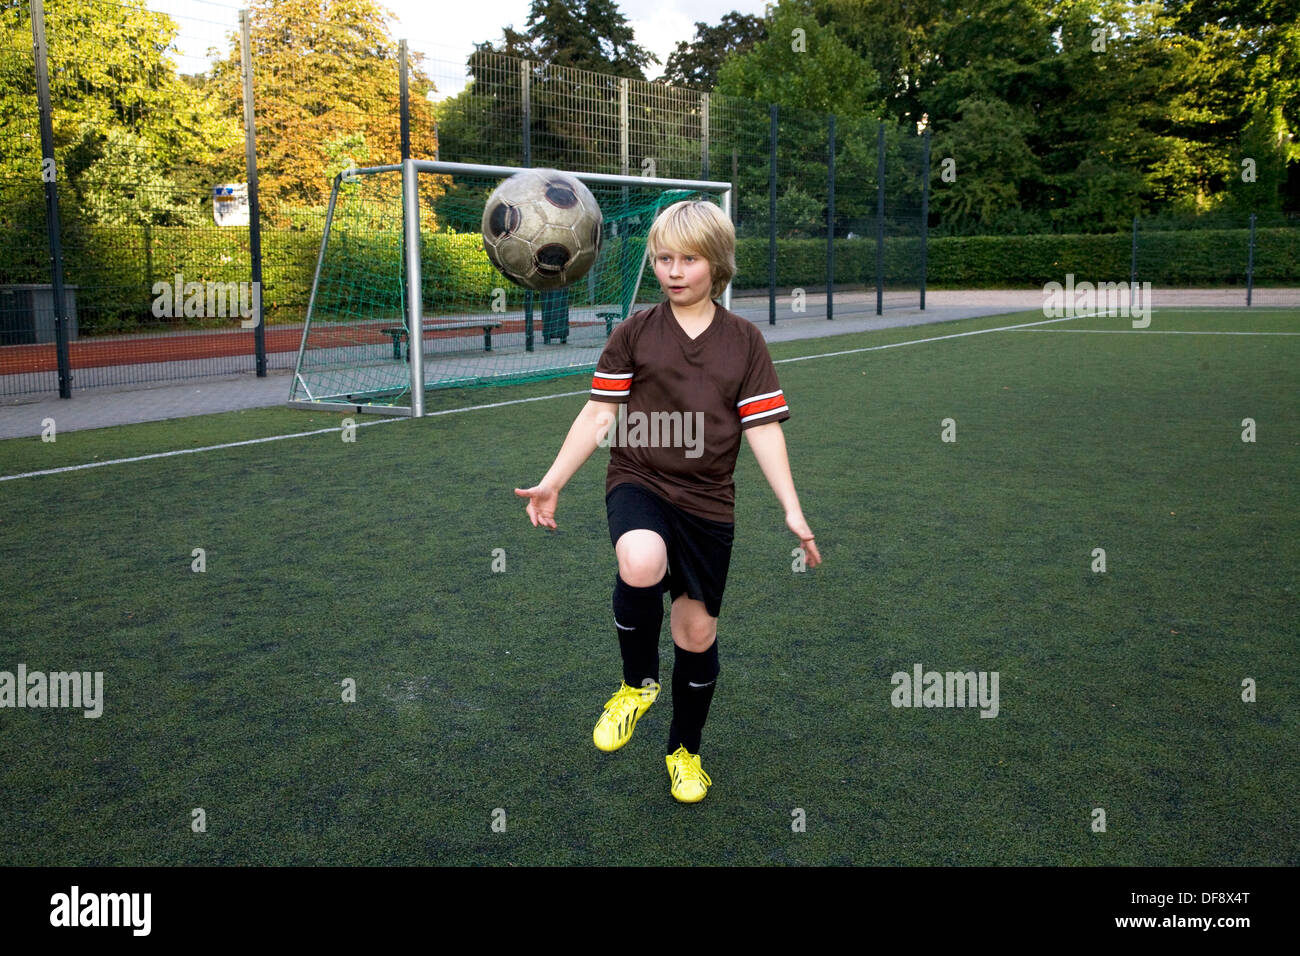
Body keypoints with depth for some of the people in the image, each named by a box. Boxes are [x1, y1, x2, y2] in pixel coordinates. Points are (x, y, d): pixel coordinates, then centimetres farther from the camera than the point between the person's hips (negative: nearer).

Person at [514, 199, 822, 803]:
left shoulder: (744, 341, 3)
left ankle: (685, 751, 33)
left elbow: (763, 430, 2)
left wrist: (793, 511, -4)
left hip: (708, 502, 2)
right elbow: (598, 415, 2)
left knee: (698, 631, 7)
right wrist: (552, 482, -4)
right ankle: (638, 684, -5)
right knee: (641, 565, -35)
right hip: (638, 482, -1)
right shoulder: (635, 333, 1)